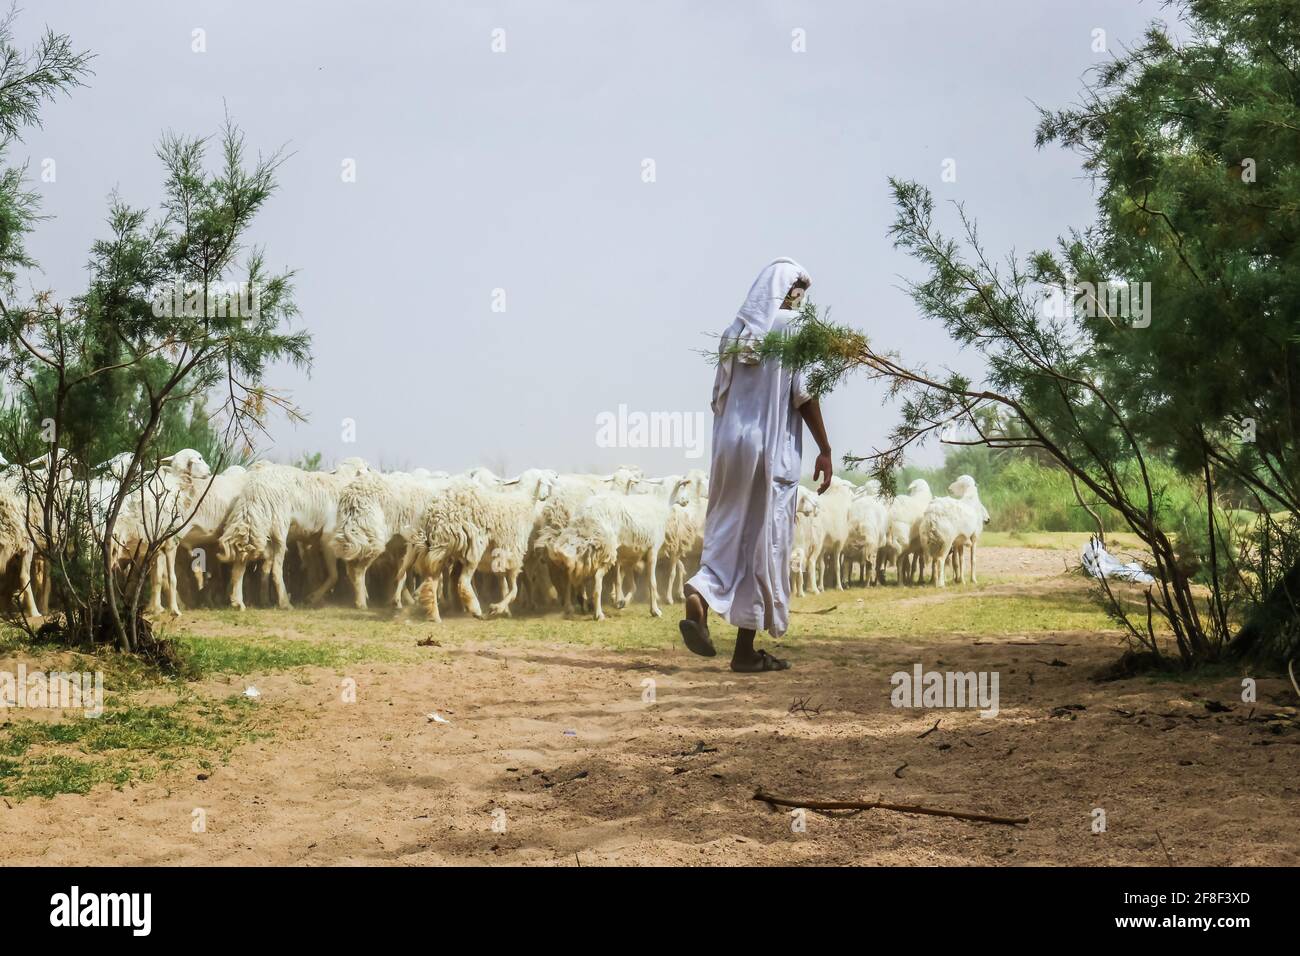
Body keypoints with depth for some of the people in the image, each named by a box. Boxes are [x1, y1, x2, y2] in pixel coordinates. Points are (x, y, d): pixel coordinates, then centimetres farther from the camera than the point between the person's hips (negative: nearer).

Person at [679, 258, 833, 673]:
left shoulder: (735, 332, 12)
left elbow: (719, 396, 13)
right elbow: (803, 394, -10)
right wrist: (824, 449, -6)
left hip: (730, 442, 5)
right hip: (773, 449, -5)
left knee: (728, 531, 12)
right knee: (765, 541, 1)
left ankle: (699, 597, -18)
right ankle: (746, 649, 2)